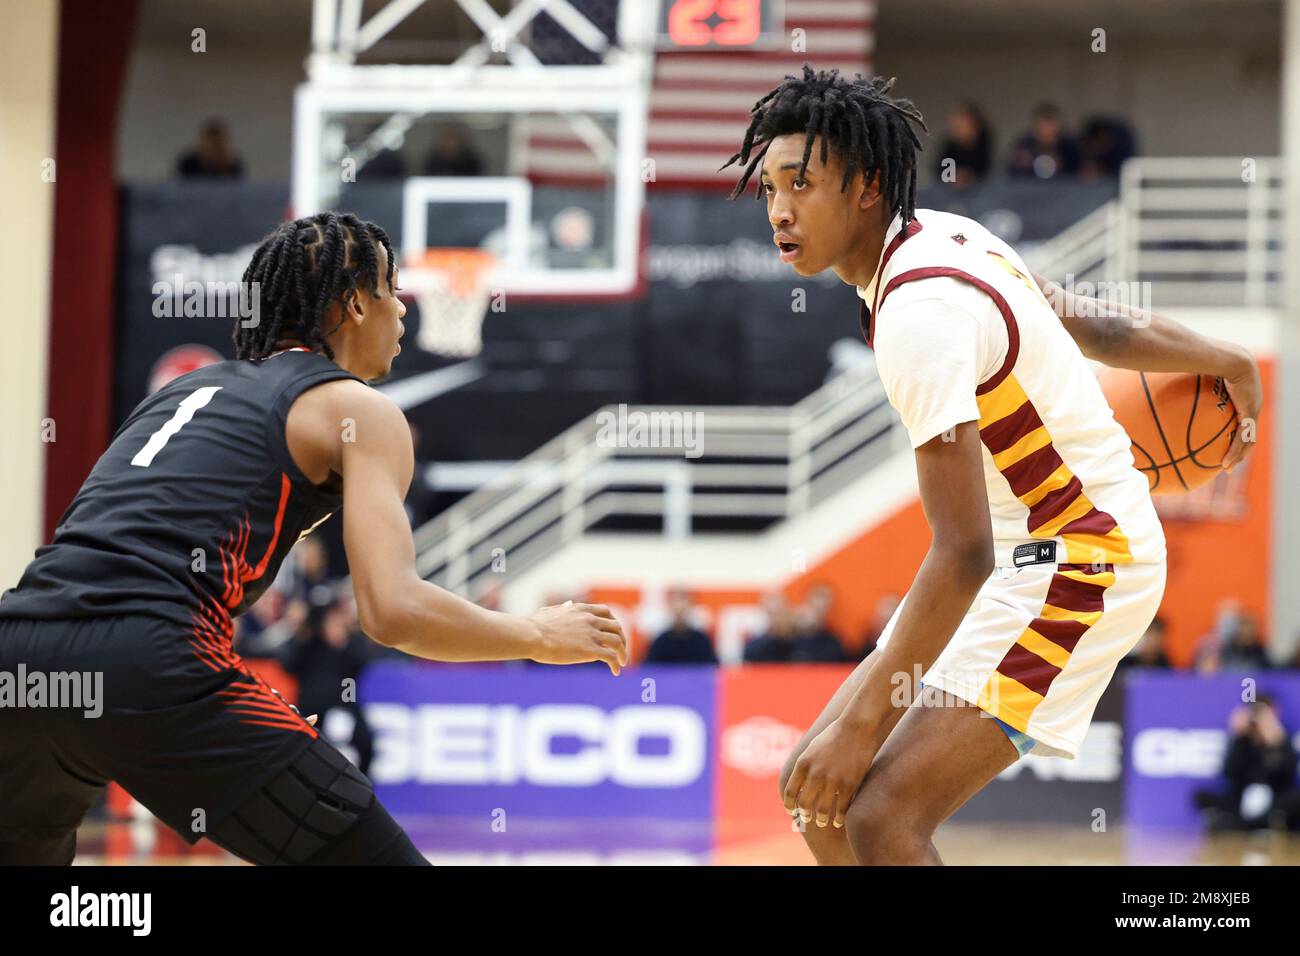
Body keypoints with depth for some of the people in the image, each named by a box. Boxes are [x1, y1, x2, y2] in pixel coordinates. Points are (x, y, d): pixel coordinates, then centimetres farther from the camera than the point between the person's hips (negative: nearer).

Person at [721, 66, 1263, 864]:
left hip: (1078, 560, -10)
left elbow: (964, 551, -28)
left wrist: (863, 722, -26)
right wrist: (1228, 364, 35)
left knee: (881, 820, -20)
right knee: (816, 789, 8)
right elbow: (1102, 328, 17)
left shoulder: (919, 311, -25)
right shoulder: (944, 234, 2)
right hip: (1023, 554, 10)